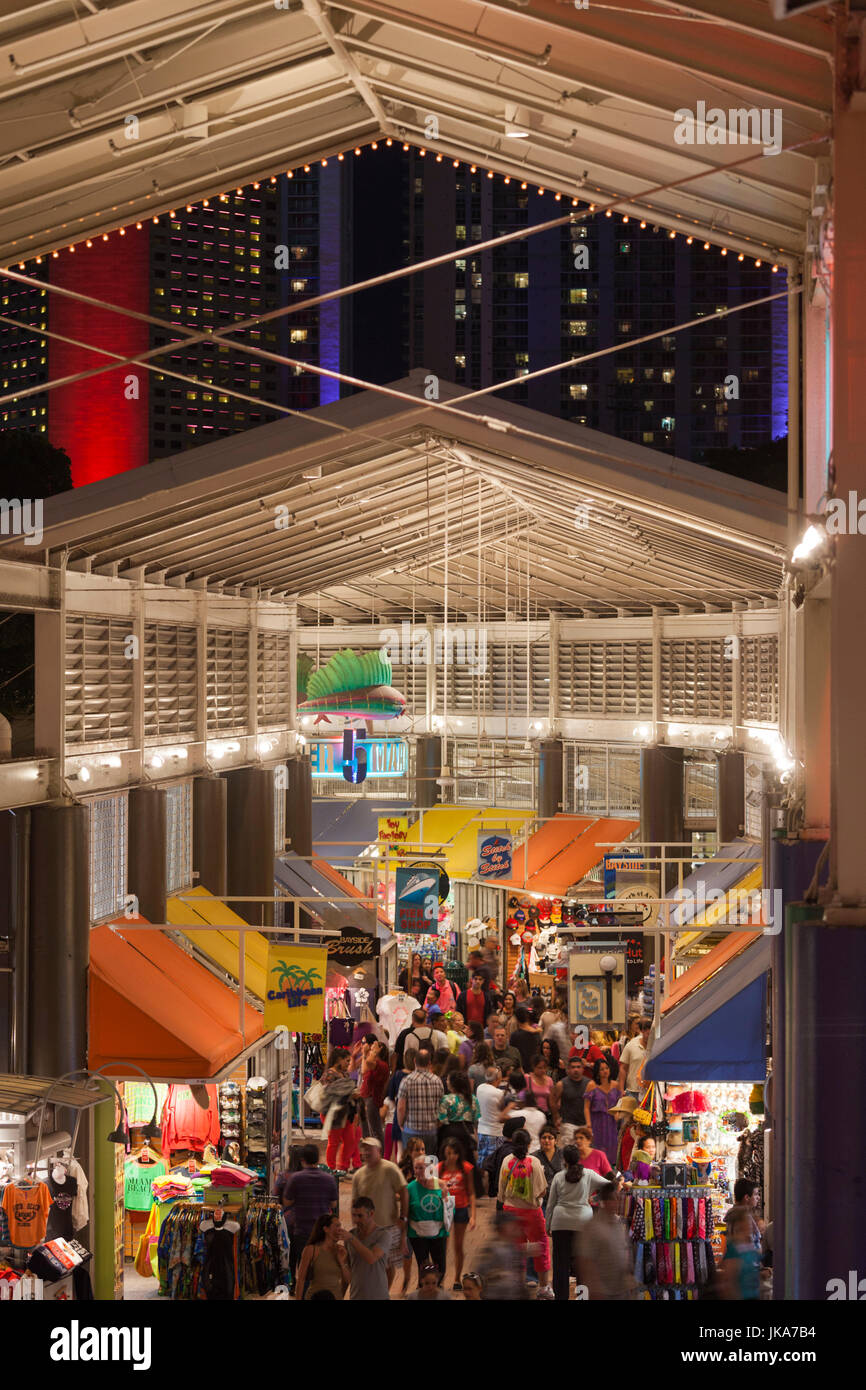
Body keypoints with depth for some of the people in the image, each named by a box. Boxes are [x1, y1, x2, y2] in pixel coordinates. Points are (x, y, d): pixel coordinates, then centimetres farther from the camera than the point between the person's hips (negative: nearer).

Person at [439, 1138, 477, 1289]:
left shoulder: (466, 1168, -2)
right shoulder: (440, 1168, -1)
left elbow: (471, 1193, 1)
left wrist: (473, 1215, -4)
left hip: (461, 1209, 0)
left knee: (458, 1246, 9)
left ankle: (457, 1280, 20)